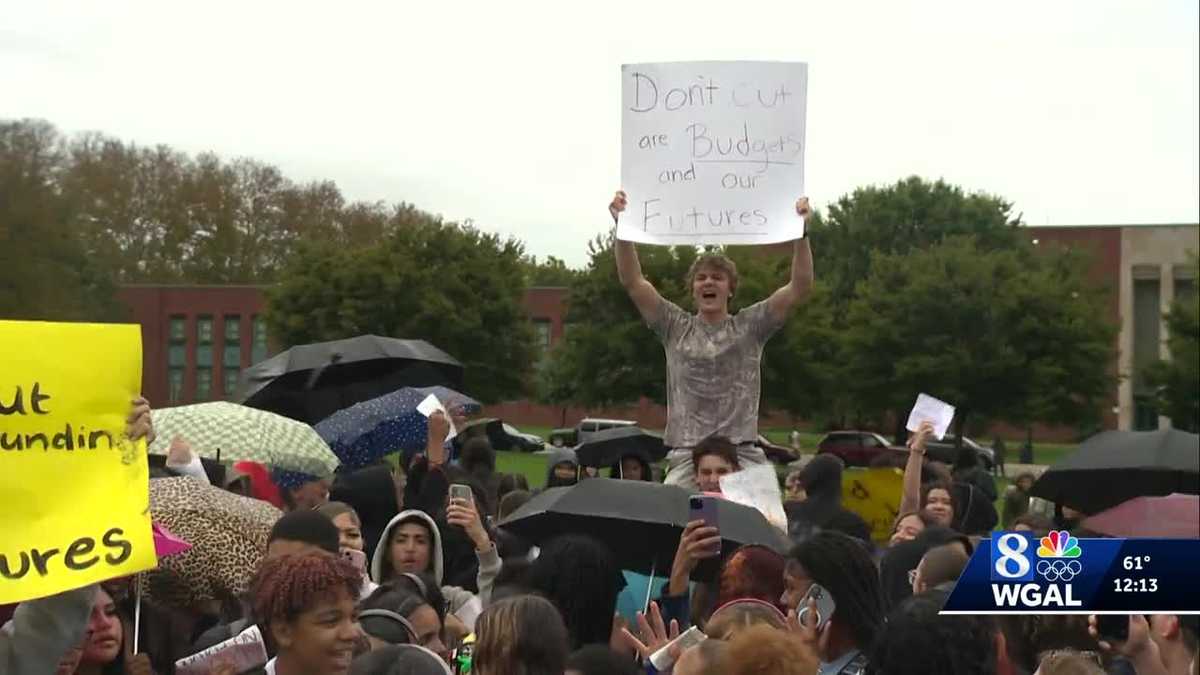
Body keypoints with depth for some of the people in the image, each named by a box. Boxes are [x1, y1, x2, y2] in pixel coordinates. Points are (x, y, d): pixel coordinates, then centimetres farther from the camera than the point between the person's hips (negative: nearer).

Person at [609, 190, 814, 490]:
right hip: (685, 457, 0)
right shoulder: (676, 327, 13)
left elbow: (800, 288, 1)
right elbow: (632, 282, 6)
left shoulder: (750, 327, 10)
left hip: (743, 456, 0)